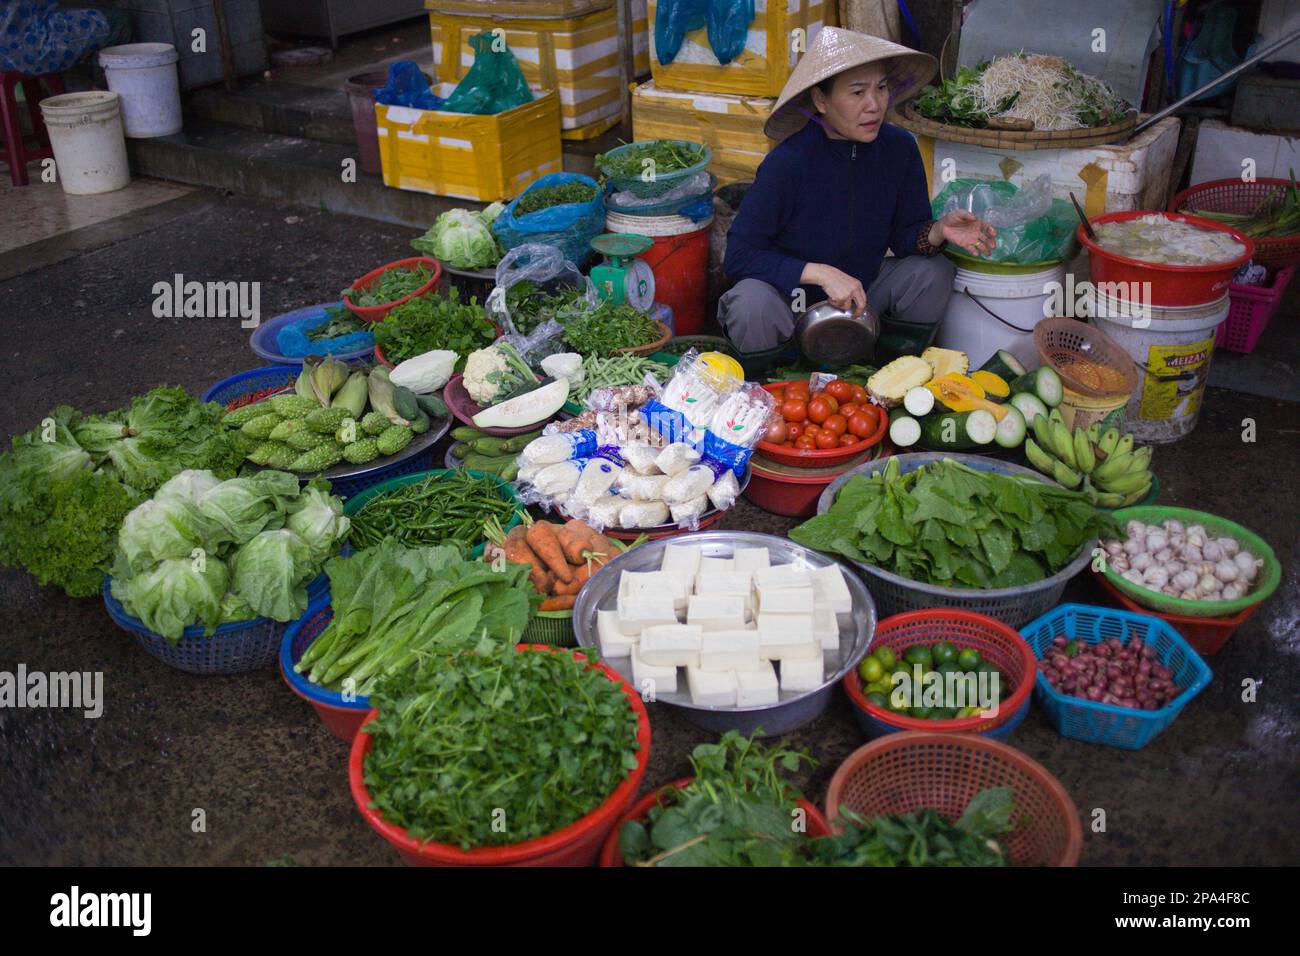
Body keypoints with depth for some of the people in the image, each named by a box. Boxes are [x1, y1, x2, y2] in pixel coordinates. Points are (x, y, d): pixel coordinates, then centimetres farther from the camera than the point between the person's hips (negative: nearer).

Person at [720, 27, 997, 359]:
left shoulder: (899, 148, -10)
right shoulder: (789, 161, -24)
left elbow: (906, 236, -1)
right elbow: (738, 256, -24)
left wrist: (939, 231, -25)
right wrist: (820, 273, -33)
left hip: (858, 298, 5)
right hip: (791, 301, -5)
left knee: (934, 273, -16)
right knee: (752, 302, -36)